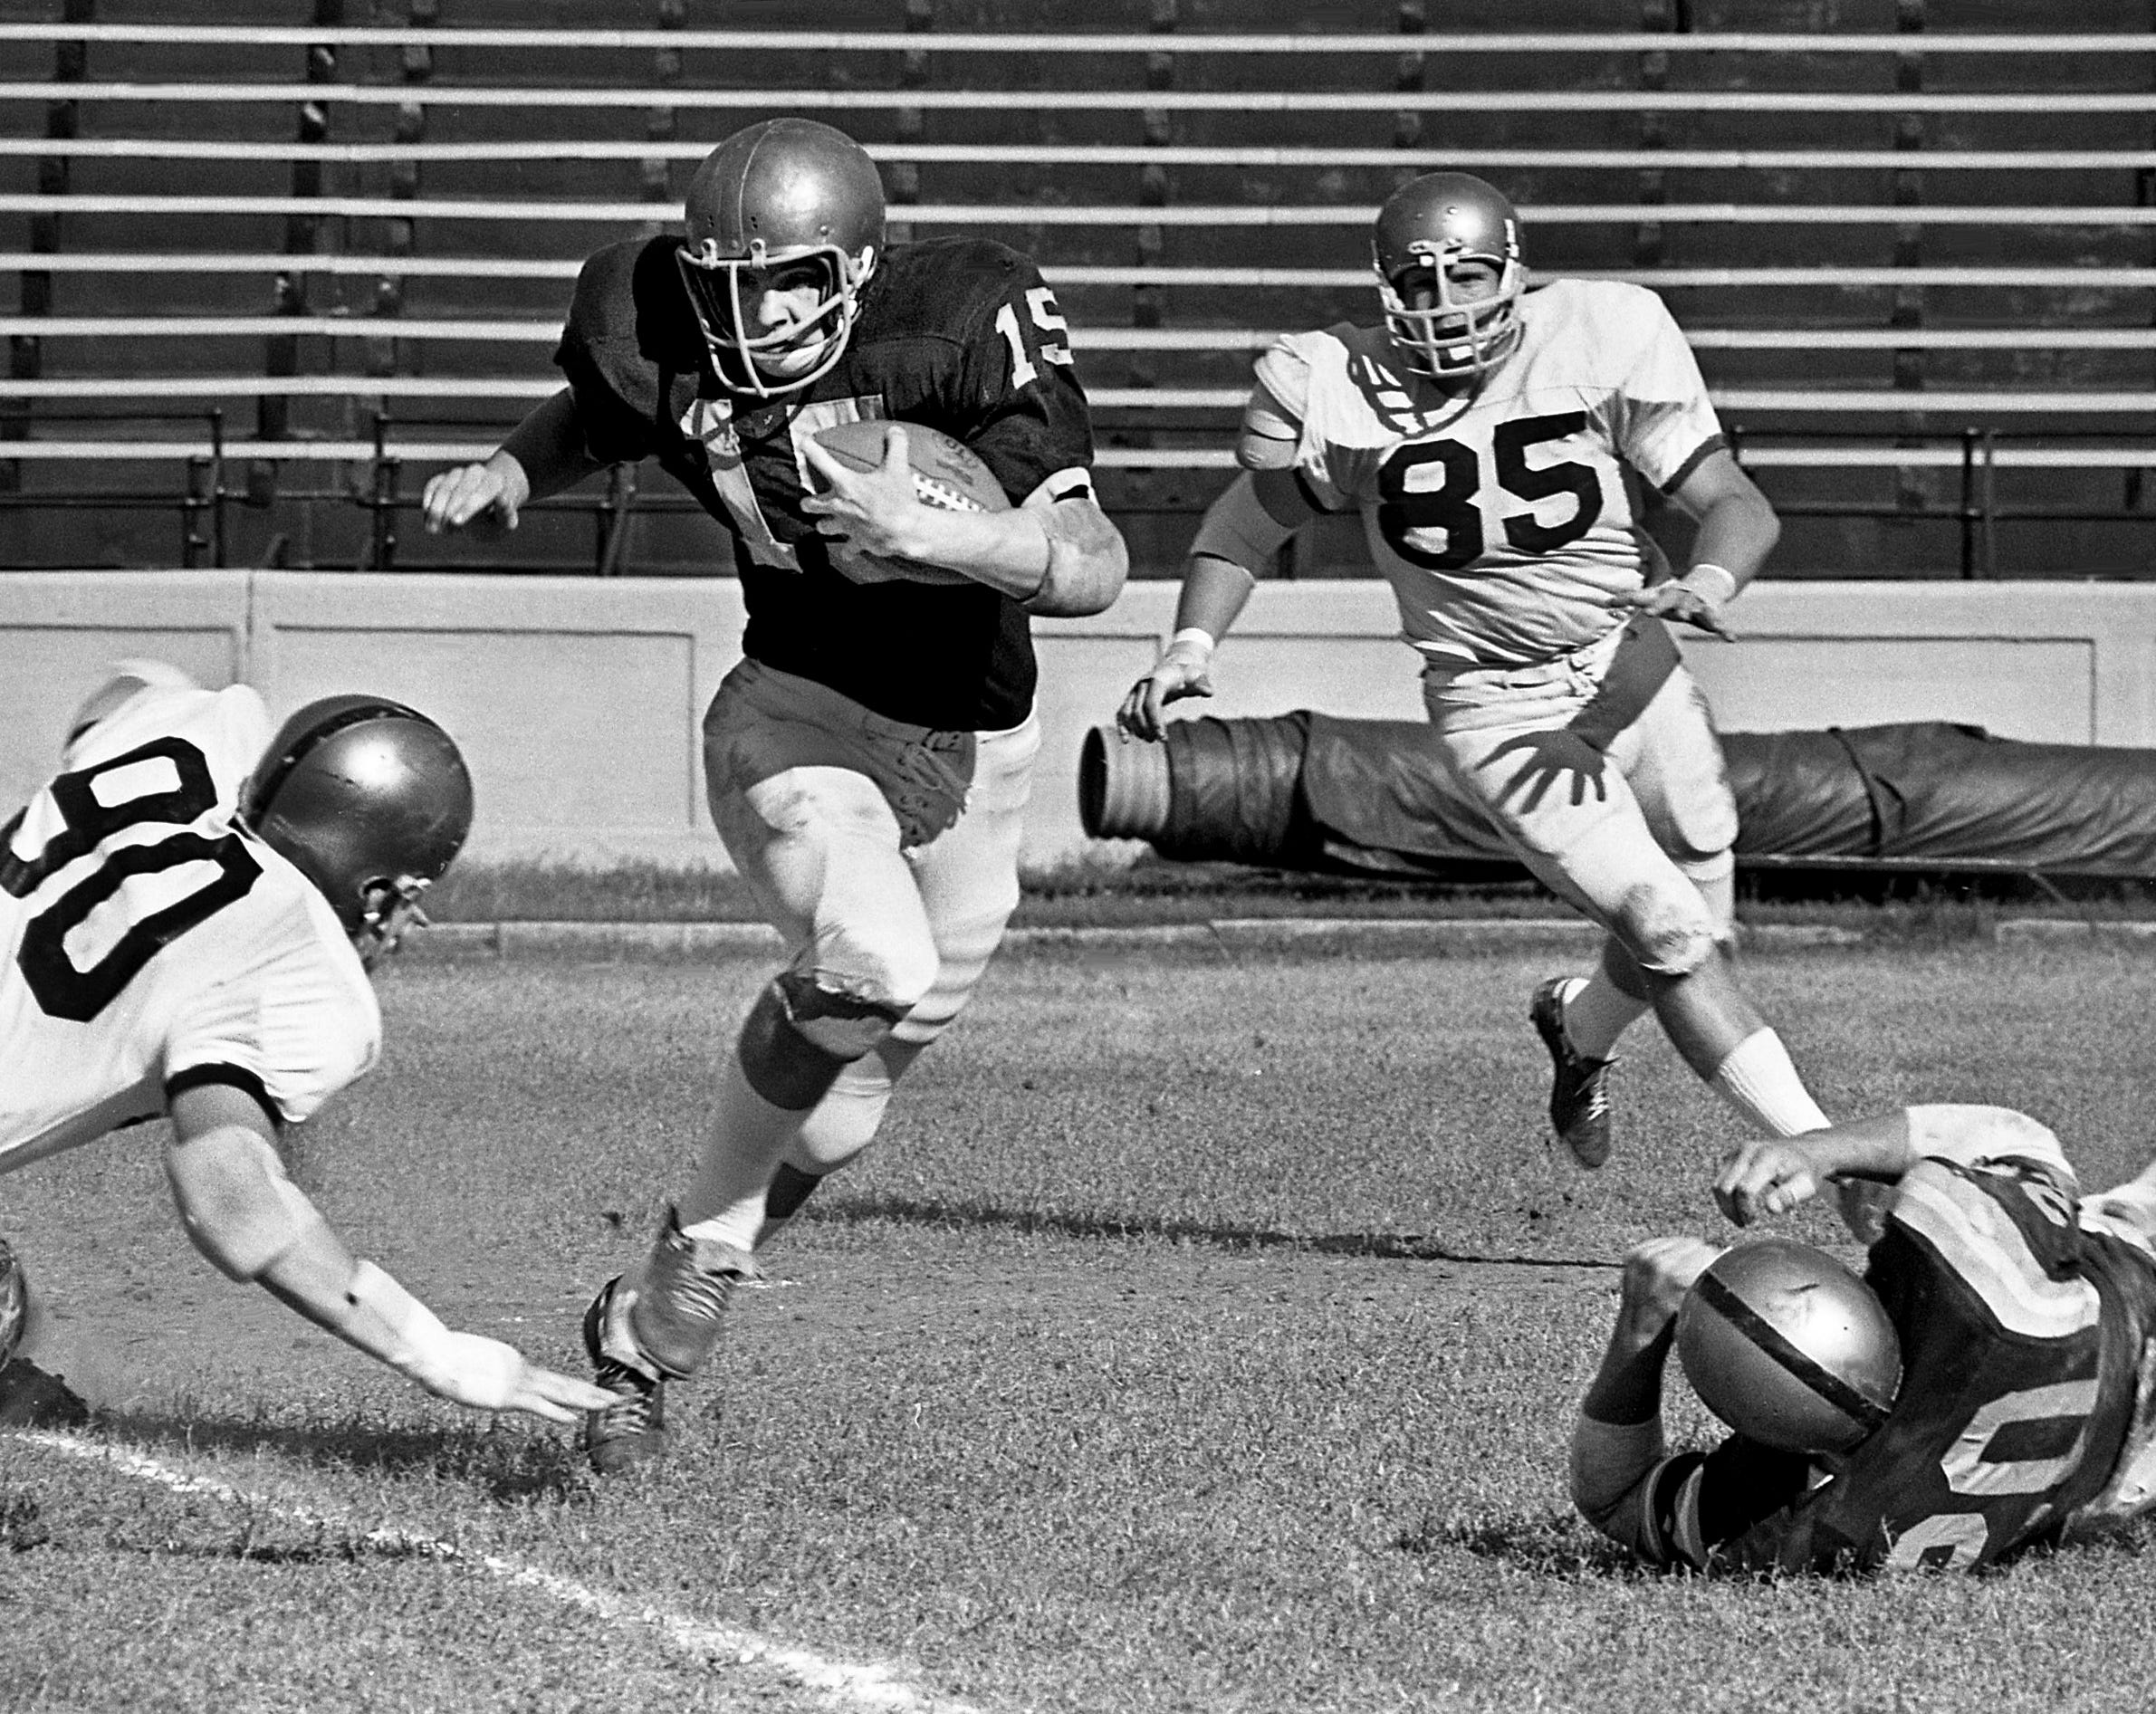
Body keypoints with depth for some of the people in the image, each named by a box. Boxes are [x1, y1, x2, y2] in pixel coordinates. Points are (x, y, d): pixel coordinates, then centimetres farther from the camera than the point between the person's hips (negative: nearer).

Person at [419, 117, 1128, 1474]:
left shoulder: (969, 322, -23)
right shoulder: (657, 336, -14)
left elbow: (1095, 569, -26)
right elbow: (598, 416, 13)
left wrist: (918, 534, -37)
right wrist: (511, 472, -5)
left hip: (971, 746, 1)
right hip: (794, 712, -1)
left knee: (850, 1099, 12)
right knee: (872, 970, -32)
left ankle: (657, 1324, 31)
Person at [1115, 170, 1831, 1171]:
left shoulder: (1607, 336, -12)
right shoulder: (1335, 390, -13)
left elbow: (1738, 506, -11)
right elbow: (1246, 522, 3)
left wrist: (1708, 583, -33)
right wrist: (1190, 645, -13)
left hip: (1635, 673, 3)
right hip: (1503, 709, -3)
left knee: (1696, 942, 14)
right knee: (1672, 935, -16)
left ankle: (1580, 1026, 48)